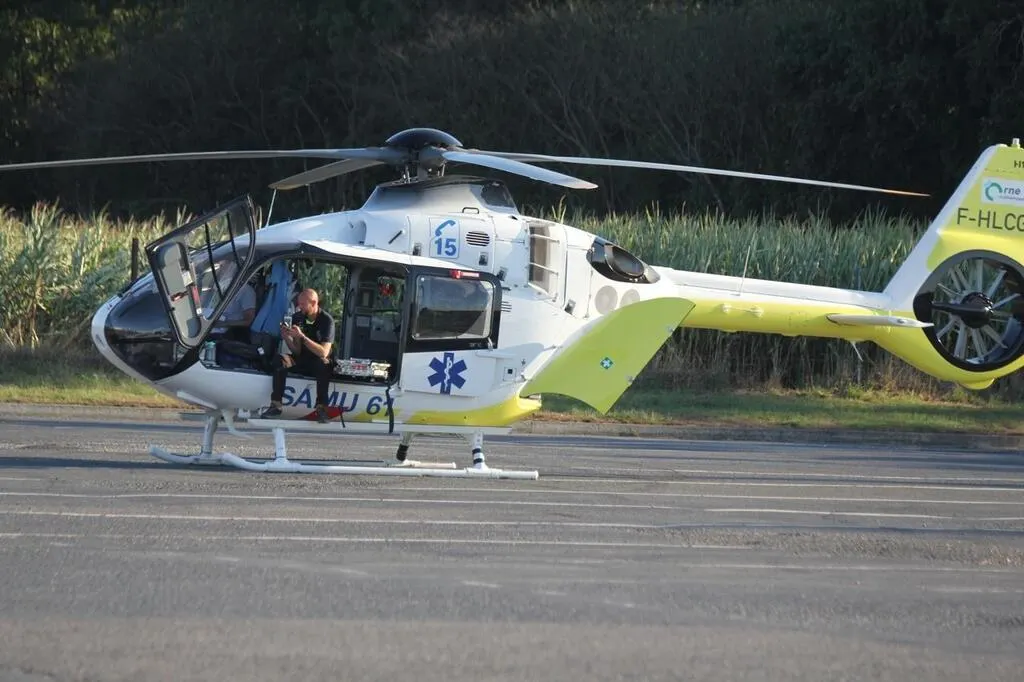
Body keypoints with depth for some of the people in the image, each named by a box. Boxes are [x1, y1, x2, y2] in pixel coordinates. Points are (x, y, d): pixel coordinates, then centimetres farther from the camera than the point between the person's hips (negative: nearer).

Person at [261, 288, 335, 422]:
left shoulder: (326, 320, -16)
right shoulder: (297, 317, -2)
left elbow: (323, 352, -25)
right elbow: (297, 351, -1)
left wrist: (301, 336, -32)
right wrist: (287, 338, -21)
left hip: (319, 362, -4)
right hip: (302, 360, 4)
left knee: (323, 363, -38)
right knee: (280, 359, -24)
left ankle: (321, 408, -37)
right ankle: (276, 405, -29)